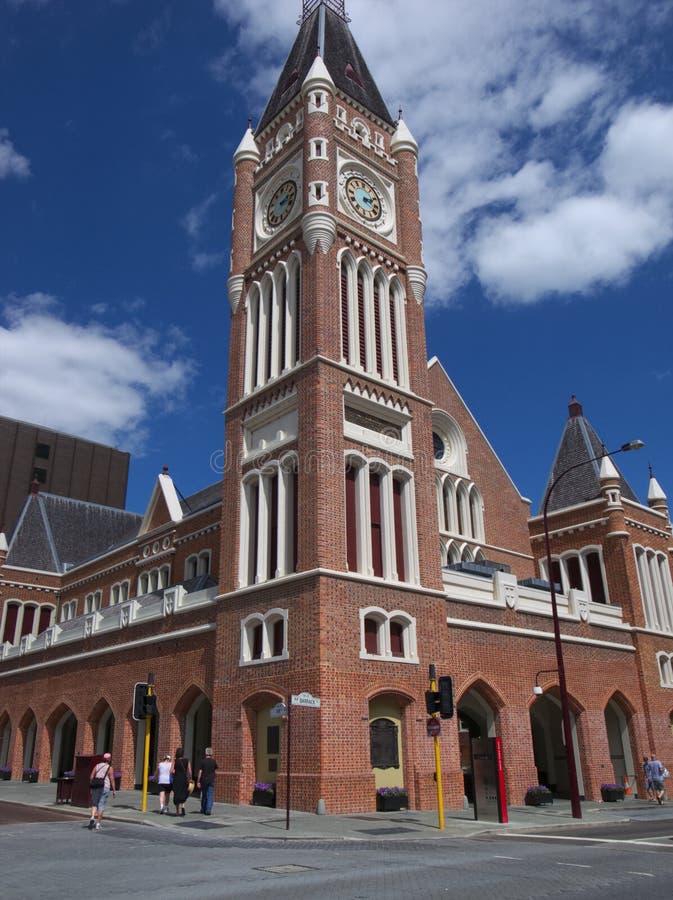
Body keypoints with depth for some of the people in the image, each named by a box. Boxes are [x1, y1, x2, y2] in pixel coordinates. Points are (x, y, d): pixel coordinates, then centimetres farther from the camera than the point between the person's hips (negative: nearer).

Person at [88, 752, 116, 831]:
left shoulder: (97, 765, 9)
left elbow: (91, 776, 4)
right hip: (105, 787, -3)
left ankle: (92, 817, -12)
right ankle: (98, 824, 2)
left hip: (95, 787, 3)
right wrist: (114, 790, 1)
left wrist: (92, 786, 11)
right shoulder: (109, 768, -2)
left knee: (94, 804, 14)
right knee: (101, 806, 3)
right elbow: (112, 780, -5)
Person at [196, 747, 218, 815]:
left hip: (204, 780, 0)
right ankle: (208, 810, -10)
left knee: (204, 795, 15)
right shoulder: (213, 761, -1)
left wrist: (198, 781, -4)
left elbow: (200, 772, -8)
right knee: (210, 796, 0)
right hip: (211, 781, 0)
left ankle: (203, 809, 24)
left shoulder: (202, 761, -6)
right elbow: (216, 768, 19)